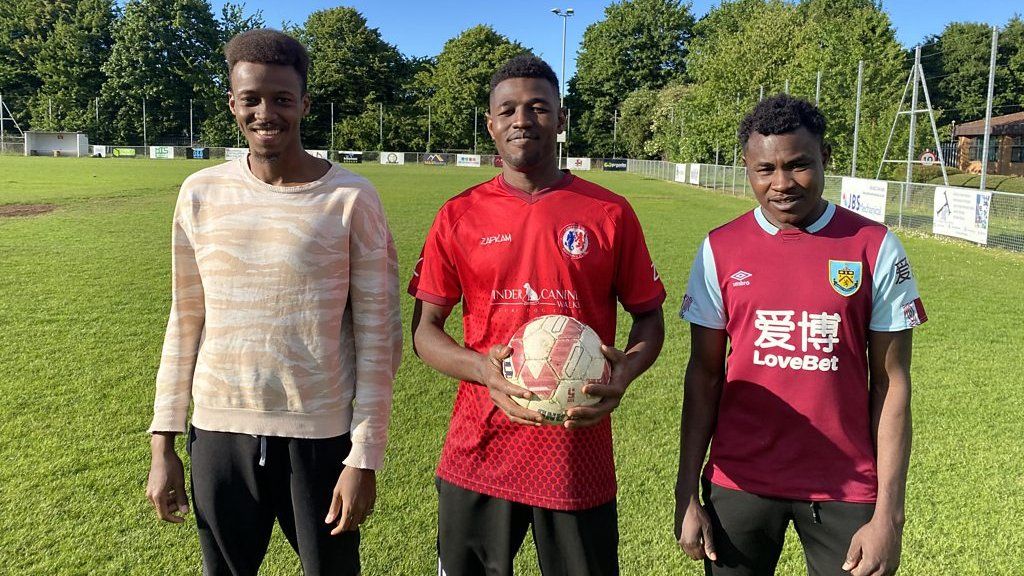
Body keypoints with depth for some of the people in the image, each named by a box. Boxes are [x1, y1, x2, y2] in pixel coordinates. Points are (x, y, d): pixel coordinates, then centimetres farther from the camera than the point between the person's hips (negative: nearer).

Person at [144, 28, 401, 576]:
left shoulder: (351, 199, -8)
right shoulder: (201, 193, 2)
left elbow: (378, 336, -8)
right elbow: (185, 321, 7)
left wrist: (364, 457, -10)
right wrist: (163, 443, 6)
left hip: (321, 435, -3)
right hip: (219, 432, 3)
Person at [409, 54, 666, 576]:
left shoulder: (610, 214, 0)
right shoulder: (459, 216, 2)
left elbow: (648, 316, 7)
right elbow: (424, 330, 3)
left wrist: (625, 372, -14)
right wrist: (483, 369, -16)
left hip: (579, 461, 0)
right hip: (478, 458, 1)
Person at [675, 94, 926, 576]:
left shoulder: (875, 248, -5)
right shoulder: (720, 249, -2)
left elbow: (891, 383, -3)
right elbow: (704, 374, 1)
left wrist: (888, 514, -6)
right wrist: (686, 496, -1)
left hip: (846, 489, -1)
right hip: (740, 481, 1)